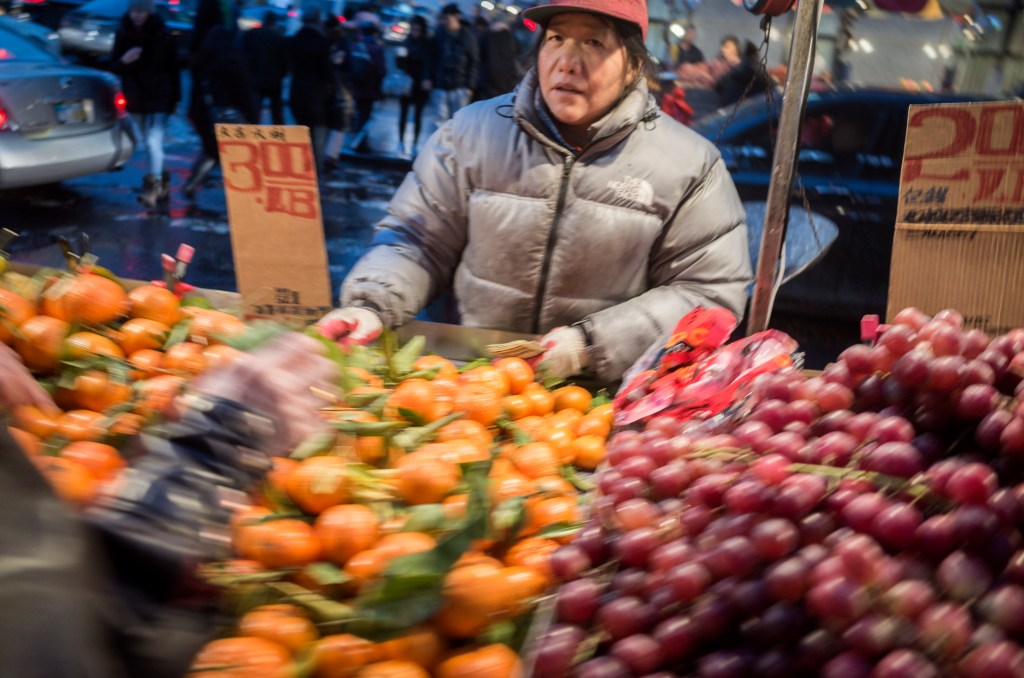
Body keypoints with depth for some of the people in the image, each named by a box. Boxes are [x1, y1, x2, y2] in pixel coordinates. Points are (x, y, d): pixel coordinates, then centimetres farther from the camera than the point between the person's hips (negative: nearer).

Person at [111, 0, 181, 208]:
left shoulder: (162, 36, -5)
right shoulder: (123, 35, 1)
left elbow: (173, 68, 1)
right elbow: (114, 66, 2)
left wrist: (175, 97, -1)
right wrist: (124, 60, -21)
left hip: (159, 97, -4)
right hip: (135, 96, 4)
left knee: (154, 141, -17)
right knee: (149, 142, 14)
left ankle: (153, 187, -18)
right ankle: (162, 182, 30)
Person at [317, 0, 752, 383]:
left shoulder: (690, 166, -2)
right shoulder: (472, 131, 4)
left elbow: (709, 293, -4)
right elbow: (417, 242, 10)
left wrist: (591, 343, -16)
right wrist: (371, 307, -10)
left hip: (607, 394, -1)